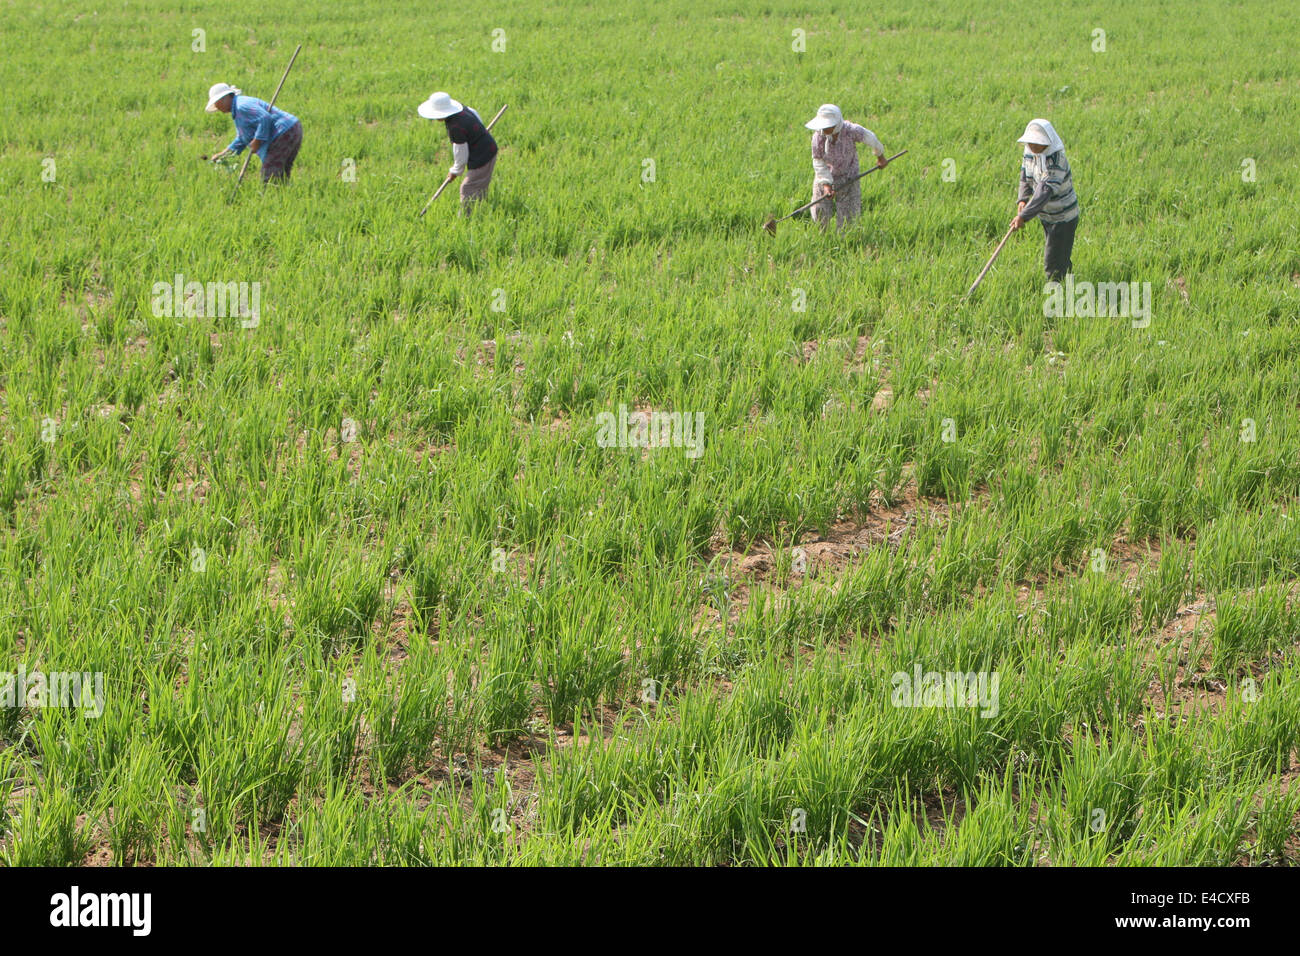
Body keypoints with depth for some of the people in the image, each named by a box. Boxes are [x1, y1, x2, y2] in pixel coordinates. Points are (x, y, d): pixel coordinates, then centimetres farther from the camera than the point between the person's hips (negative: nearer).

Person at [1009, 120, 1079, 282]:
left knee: (1053, 263, -6)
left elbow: (1044, 191, -38)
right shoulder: (1030, 152, -6)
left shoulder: (1056, 161, -31)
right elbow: (1025, 177, 7)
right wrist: (1023, 200, -11)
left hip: (1063, 218, -8)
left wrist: (1024, 216, -42)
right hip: (1046, 215, 8)